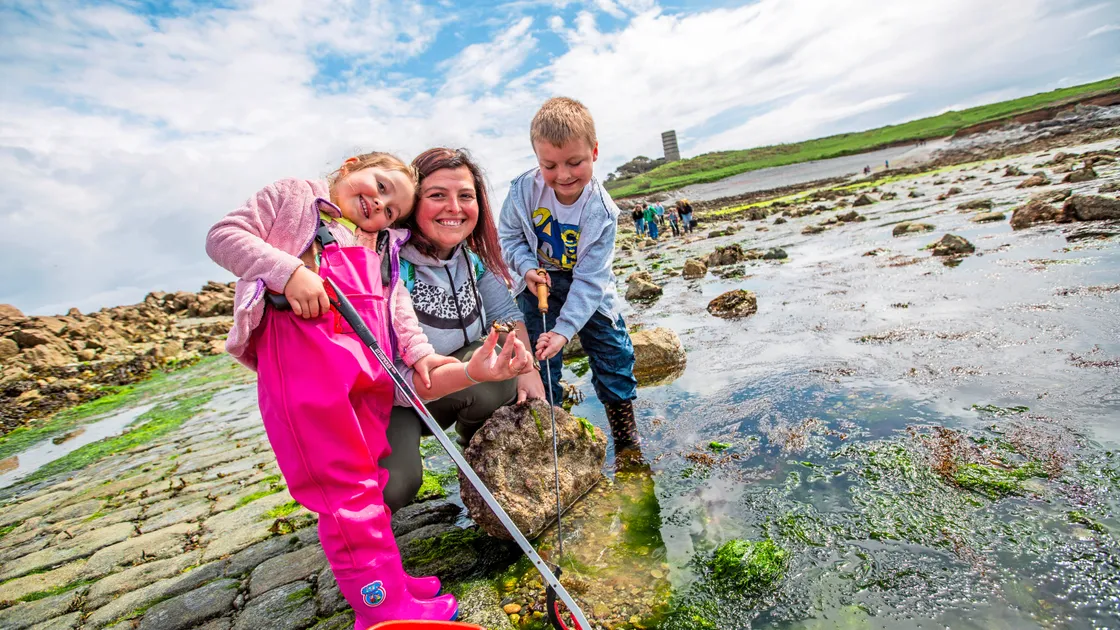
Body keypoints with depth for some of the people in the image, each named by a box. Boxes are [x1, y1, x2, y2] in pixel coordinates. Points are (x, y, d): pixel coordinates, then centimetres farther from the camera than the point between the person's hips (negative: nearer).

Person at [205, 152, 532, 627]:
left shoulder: (382, 247, 30)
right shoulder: (292, 196, 18)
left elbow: (398, 308, 16)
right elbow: (224, 236, 6)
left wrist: (419, 355, -1)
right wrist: (289, 270, -11)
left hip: (370, 354, 6)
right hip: (301, 344, -6)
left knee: (367, 476, 12)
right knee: (346, 482, -5)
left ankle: (376, 581, 26)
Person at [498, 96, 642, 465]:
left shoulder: (600, 212, -26)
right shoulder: (524, 189, -22)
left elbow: (589, 279, -27)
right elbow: (508, 236, -5)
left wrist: (565, 328, -33)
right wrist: (527, 267, -24)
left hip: (587, 288, 0)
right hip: (539, 283, 1)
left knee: (613, 350, 3)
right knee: (540, 357, -1)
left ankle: (624, 429, 24)